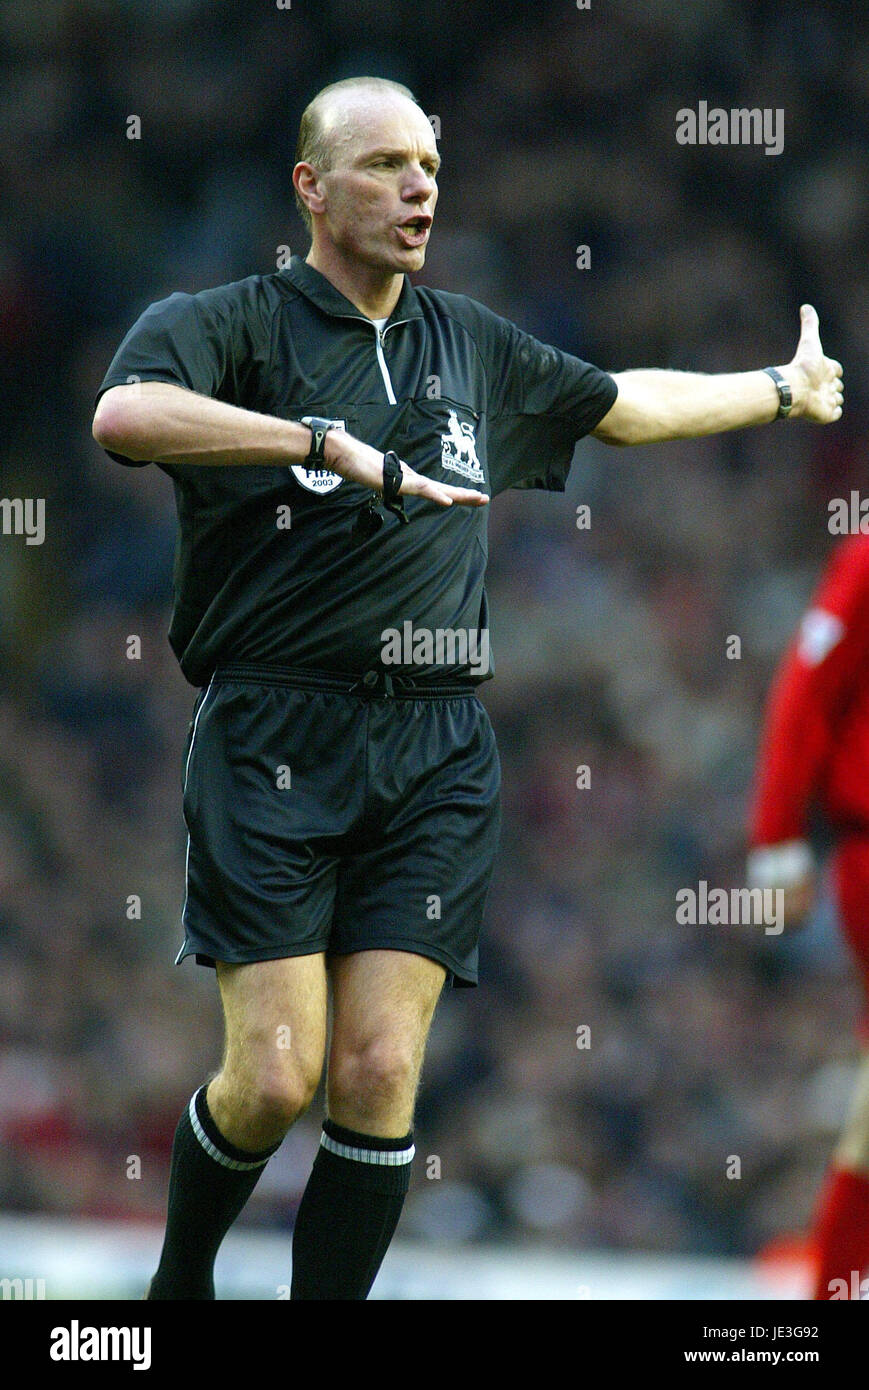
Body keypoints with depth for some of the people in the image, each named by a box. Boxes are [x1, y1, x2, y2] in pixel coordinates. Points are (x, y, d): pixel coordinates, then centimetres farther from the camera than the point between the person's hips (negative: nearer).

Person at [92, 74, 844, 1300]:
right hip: (276, 738, -4)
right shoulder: (231, 326, -1)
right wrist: (330, 446, -30)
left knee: (378, 1074, -7)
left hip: (435, 752, 4)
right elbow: (125, 414, -23)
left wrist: (785, 390, 47)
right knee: (276, 1075, -10)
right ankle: (181, 1276, 17)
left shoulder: (473, 347, 18)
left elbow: (631, 405, 36)